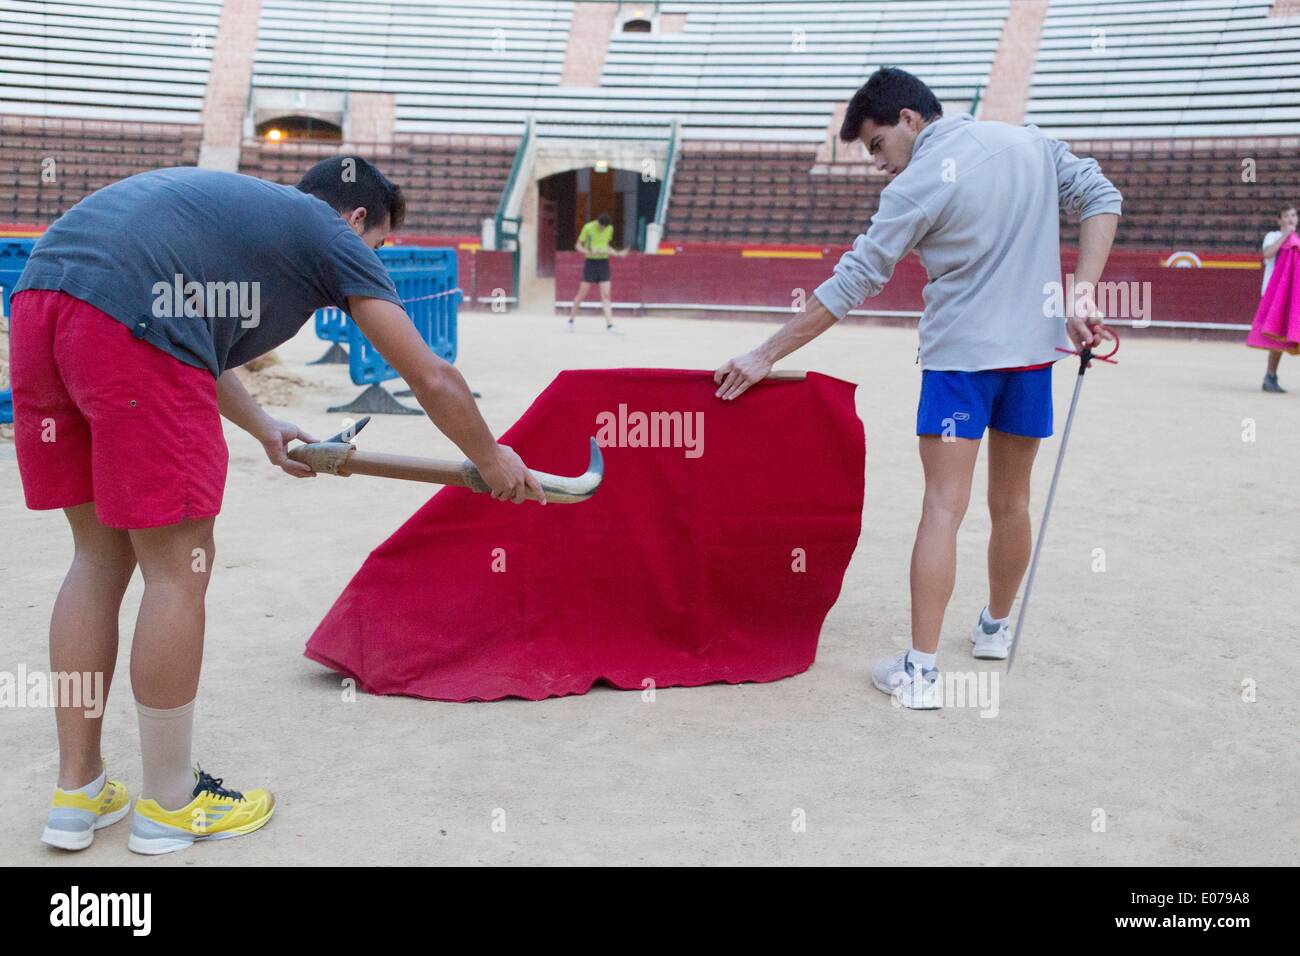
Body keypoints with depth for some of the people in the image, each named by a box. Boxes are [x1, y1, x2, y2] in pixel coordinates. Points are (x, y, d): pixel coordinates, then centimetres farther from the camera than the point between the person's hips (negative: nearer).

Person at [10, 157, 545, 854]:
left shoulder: (233, 204, 33)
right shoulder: (333, 234, 13)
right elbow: (433, 381, 13)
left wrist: (264, 431, 47)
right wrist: (491, 459, 28)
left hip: (38, 298, 9)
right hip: (127, 324, -9)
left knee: (101, 554, 17)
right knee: (177, 565, 4)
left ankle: (77, 795, 24)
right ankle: (168, 807, 17)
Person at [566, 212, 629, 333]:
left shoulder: (610, 229, 5)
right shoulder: (588, 228, -9)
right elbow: (578, 246, -4)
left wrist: (617, 253, 7)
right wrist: (588, 251, -23)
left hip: (604, 262, 3)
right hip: (591, 262, -3)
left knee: (606, 295, -4)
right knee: (582, 294, 2)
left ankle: (609, 325, -9)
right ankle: (571, 320, 18)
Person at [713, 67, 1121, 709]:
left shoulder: (918, 183, -11)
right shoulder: (1032, 142, 8)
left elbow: (851, 285, -12)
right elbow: (1101, 197, 4)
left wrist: (764, 357, -8)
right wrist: (1082, 291, -1)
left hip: (960, 354, -6)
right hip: (1034, 349, 6)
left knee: (943, 507, -7)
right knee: (1011, 501, 18)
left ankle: (920, 672, -9)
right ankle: (996, 629, 36)